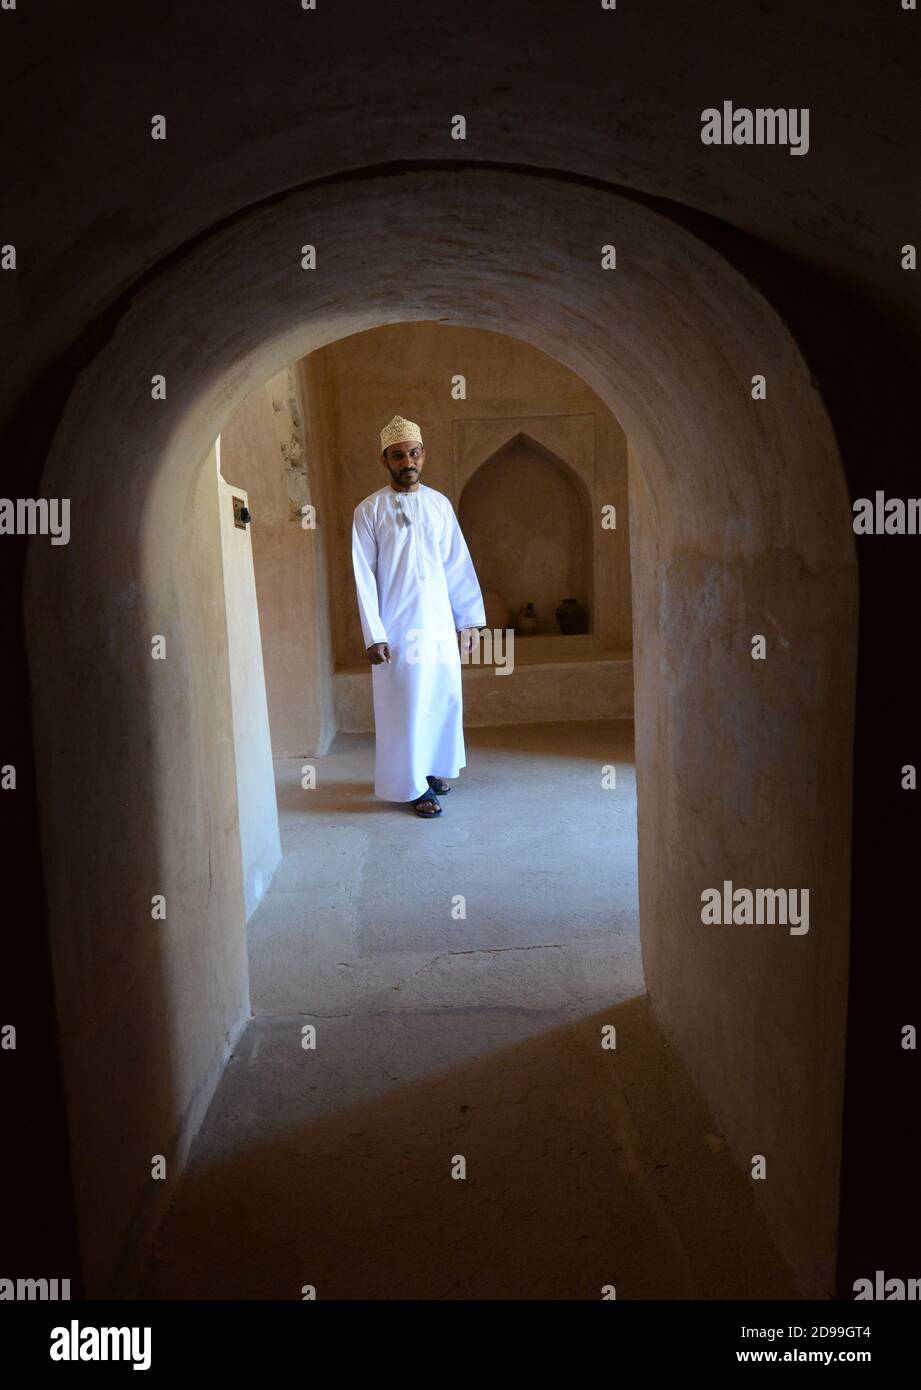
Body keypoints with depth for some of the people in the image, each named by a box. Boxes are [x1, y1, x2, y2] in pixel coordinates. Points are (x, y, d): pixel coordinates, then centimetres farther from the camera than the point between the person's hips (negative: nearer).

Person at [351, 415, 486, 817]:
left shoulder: (439, 504, 6)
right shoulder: (369, 511, -6)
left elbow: (458, 565, 9)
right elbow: (364, 577, -8)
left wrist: (470, 618, 7)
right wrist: (374, 635, -13)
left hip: (440, 623, 4)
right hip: (398, 627, -4)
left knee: (443, 697, 10)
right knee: (406, 703, -1)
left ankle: (433, 767, 29)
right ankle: (414, 785, 10)